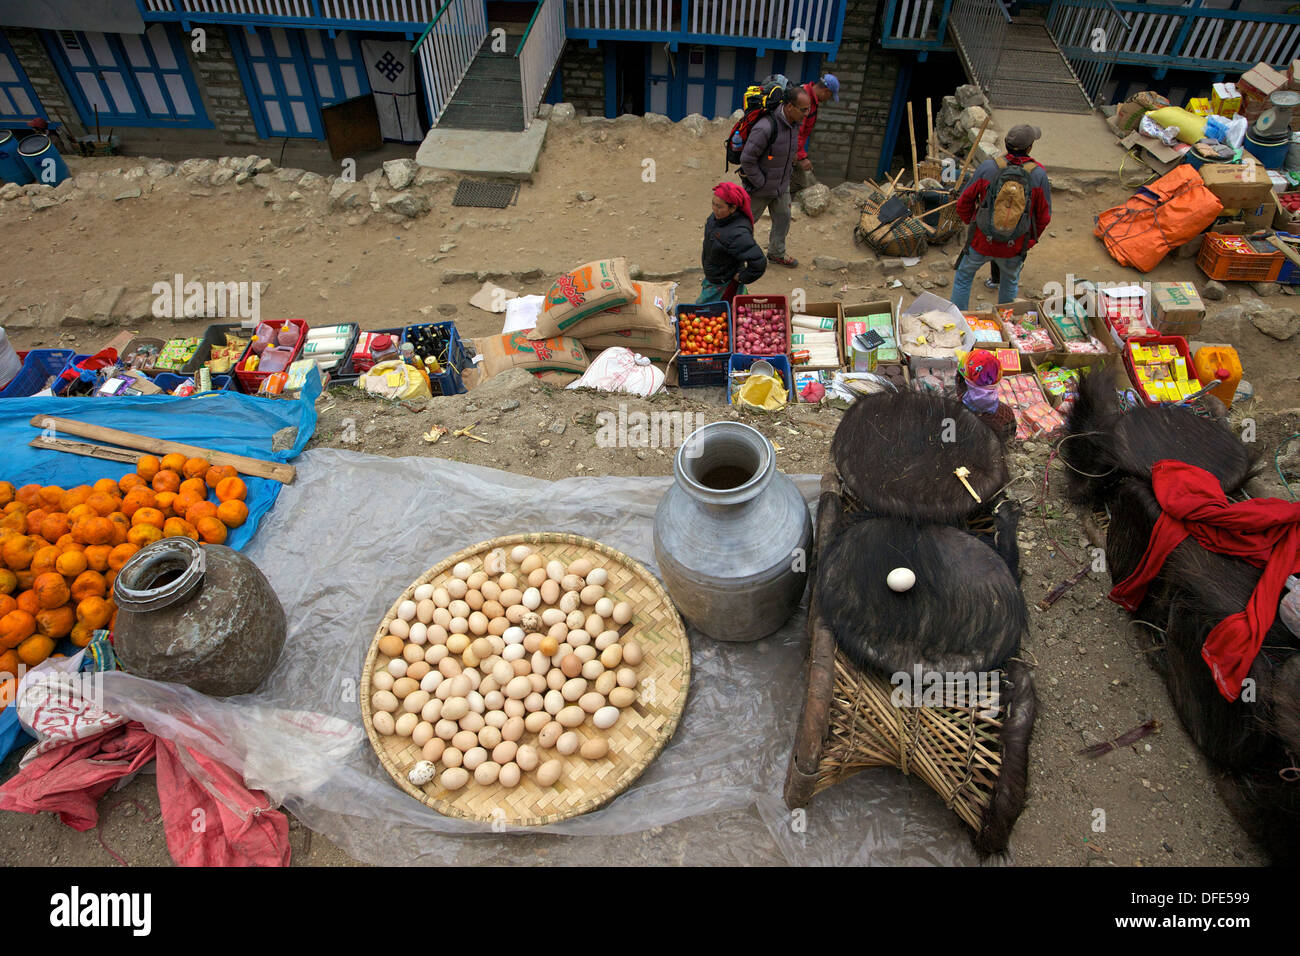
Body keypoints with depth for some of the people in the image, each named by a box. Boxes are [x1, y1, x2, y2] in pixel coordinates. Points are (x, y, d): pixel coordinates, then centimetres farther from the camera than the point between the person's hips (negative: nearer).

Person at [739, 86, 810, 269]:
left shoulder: (794, 122, -5)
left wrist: (788, 170, 12)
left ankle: (776, 253, 35)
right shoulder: (766, 127, -32)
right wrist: (760, 183, -19)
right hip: (760, 186, -7)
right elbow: (747, 159, -28)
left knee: (783, 218, 16)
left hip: (782, 184, 7)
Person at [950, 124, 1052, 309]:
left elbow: (964, 203, -5)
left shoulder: (988, 167, -14)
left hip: (982, 240, -1)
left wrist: (971, 222, 15)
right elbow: (1044, 216, -3)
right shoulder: (1038, 174, -11)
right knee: (1010, 281, 28)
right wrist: (1030, 239, 15)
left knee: (964, 277, 22)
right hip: (1014, 248, 1)